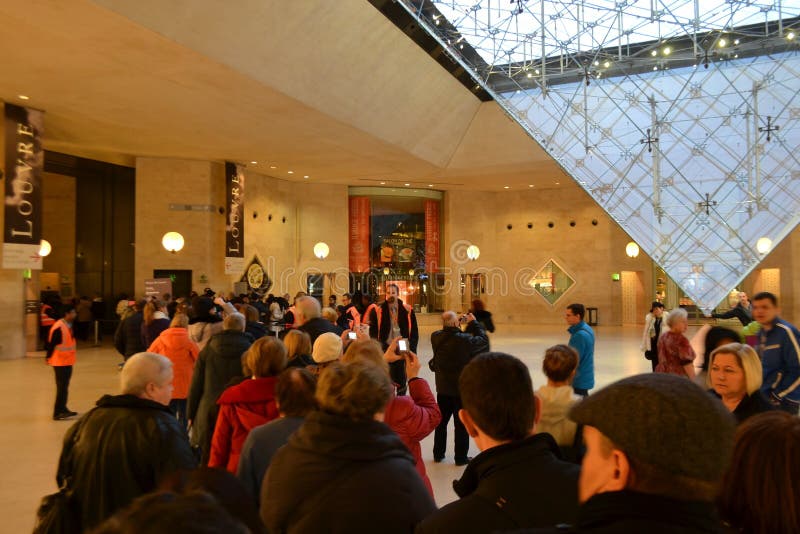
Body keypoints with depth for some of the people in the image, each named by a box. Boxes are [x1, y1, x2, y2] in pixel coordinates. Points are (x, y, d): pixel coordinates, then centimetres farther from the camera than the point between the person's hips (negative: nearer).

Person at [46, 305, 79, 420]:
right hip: (60, 362, -9)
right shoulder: (58, 328, -22)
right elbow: (51, 343, -22)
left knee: (64, 386, 17)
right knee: (62, 387, -6)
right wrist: (48, 357, -18)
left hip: (68, 361, 9)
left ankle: (62, 409, 28)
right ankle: (57, 413, 0)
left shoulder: (69, 325, 8)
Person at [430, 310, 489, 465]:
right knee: (461, 424, 8)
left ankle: (438, 454, 30)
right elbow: (483, 340, -10)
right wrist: (473, 323, 0)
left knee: (441, 421, 19)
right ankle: (461, 457, 18)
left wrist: (459, 324, 6)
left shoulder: (436, 337, -9)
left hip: (443, 388, 5)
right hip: (461, 389, -5)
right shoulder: (464, 340, -25)